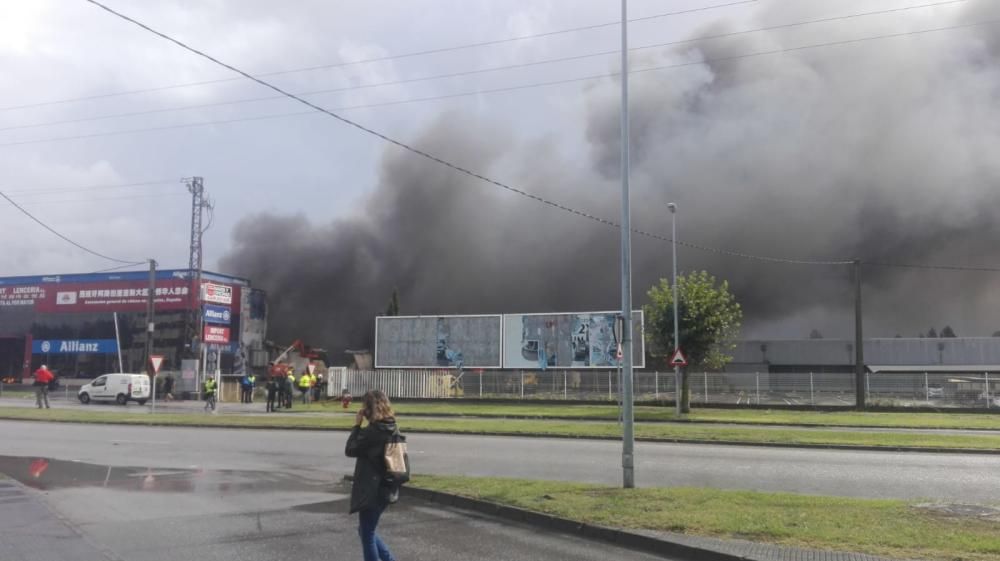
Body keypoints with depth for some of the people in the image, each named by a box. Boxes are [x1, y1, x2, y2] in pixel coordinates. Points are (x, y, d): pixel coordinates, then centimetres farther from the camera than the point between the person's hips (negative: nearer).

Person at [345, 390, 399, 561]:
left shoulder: (372, 431, -20)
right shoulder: (392, 428, 8)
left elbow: (350, 450, -8)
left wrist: (357, 425, -5)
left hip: (371, 490, -9)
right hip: (384, 488, 9)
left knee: (367, 534, 3)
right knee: (367, 531, 22)